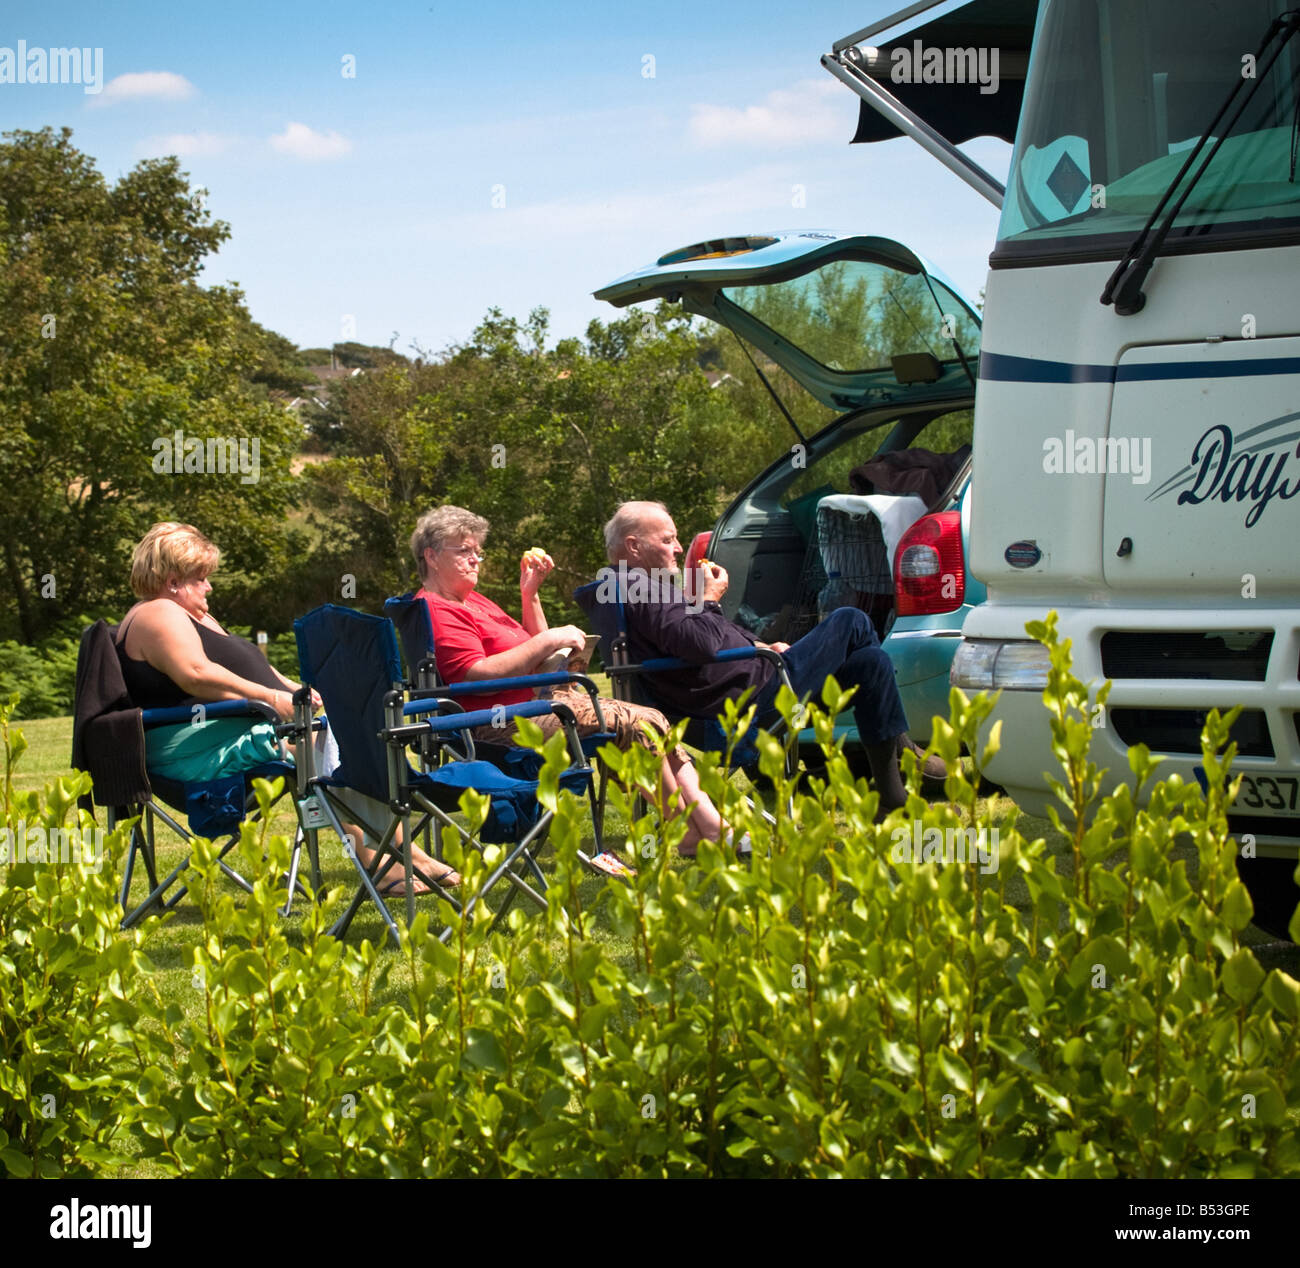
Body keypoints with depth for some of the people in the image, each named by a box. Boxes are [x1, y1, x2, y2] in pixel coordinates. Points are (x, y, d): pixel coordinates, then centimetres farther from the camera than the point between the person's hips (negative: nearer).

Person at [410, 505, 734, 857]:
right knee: (638, 725, -21)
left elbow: (533, 652, 27)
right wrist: (548, 641, -16)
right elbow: (479, 676, -22)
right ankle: (691, 834, -15)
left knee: (653, 721, -3)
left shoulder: (472, 601, 24)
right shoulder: (436, 611, -9)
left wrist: (530, 594, 14)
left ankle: (708, 817, -10)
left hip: (545, 699, 11)